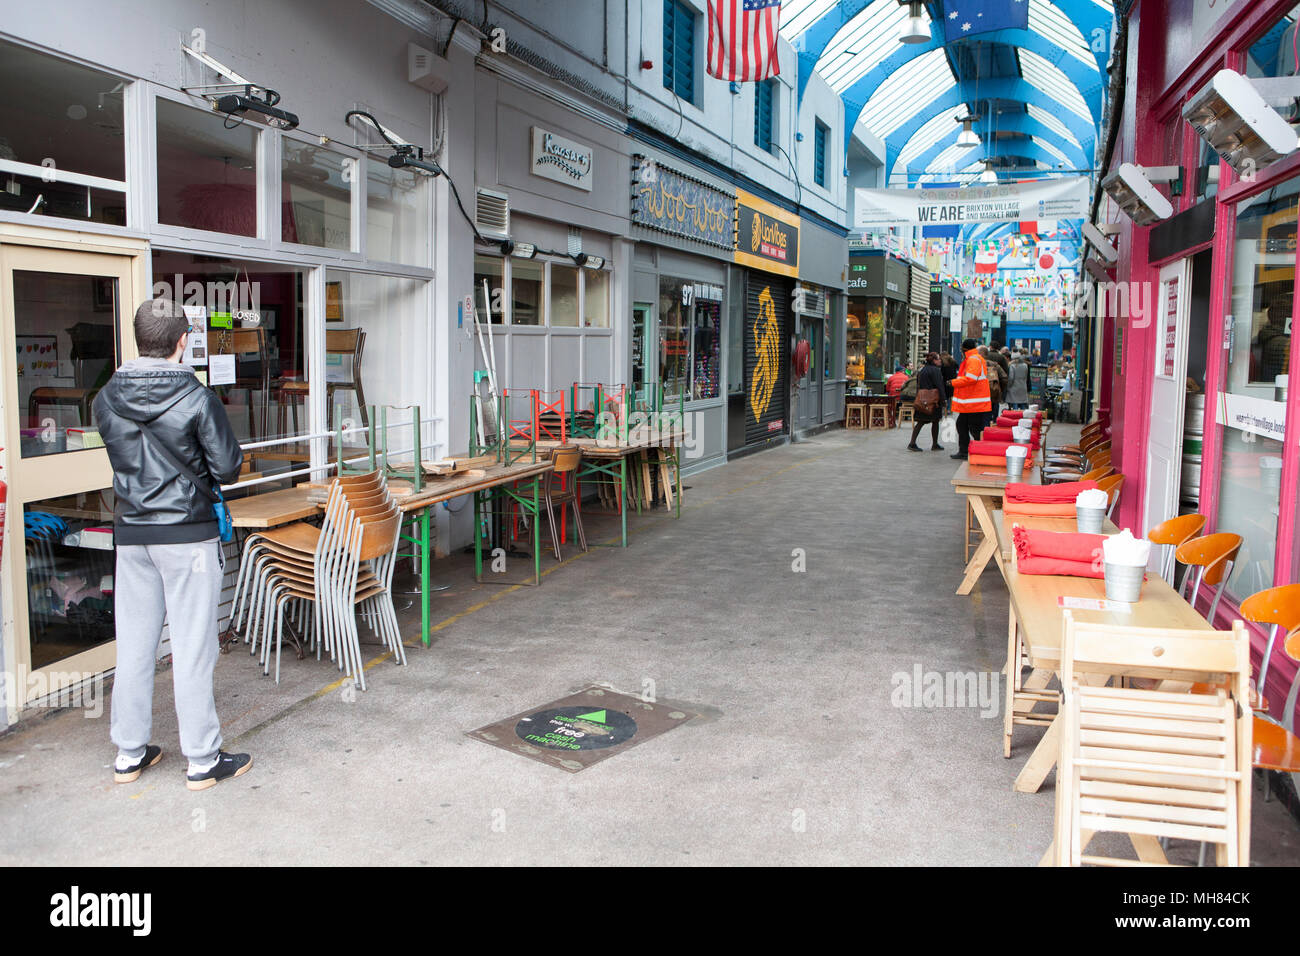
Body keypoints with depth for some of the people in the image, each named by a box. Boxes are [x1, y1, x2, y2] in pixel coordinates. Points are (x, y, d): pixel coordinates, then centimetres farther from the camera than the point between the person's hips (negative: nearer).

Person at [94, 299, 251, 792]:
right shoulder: (197, 399, -14)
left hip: (130, 534, 5)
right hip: (188, 535, -5)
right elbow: (228, 468, -10)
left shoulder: (106, 399, 0)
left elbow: (122, 455, 12)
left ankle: (129, 753, 25)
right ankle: (203, 760, 10)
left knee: (133, 644, 14)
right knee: (192, 648, 2)